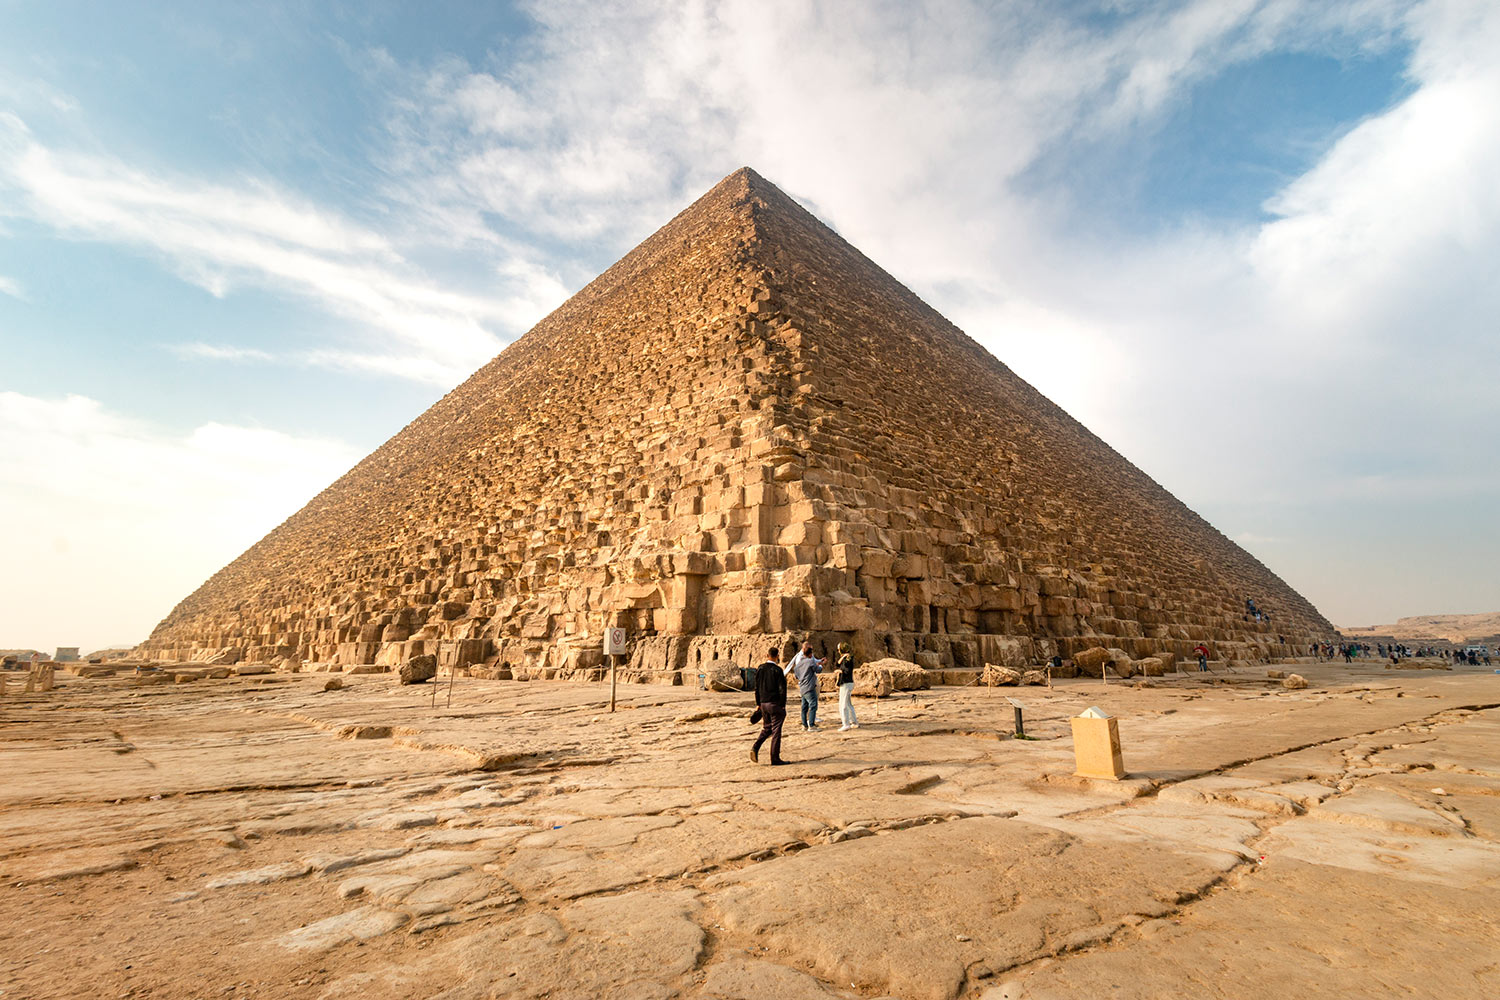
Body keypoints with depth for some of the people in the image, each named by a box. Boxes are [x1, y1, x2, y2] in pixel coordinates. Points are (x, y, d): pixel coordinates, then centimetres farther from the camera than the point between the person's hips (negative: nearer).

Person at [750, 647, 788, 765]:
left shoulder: (760, 668, 4)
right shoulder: (777, 670, -13)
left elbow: (757, 687, 9)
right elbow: (782, 688, -13)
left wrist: (758, 703, 16)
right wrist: (782, 705, -6)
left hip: (763, 703, 5)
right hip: (774, 704, -5)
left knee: (766, 728, 19)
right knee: (776, 730, 3)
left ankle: (755, 747, 0)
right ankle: (775, 758, 6)